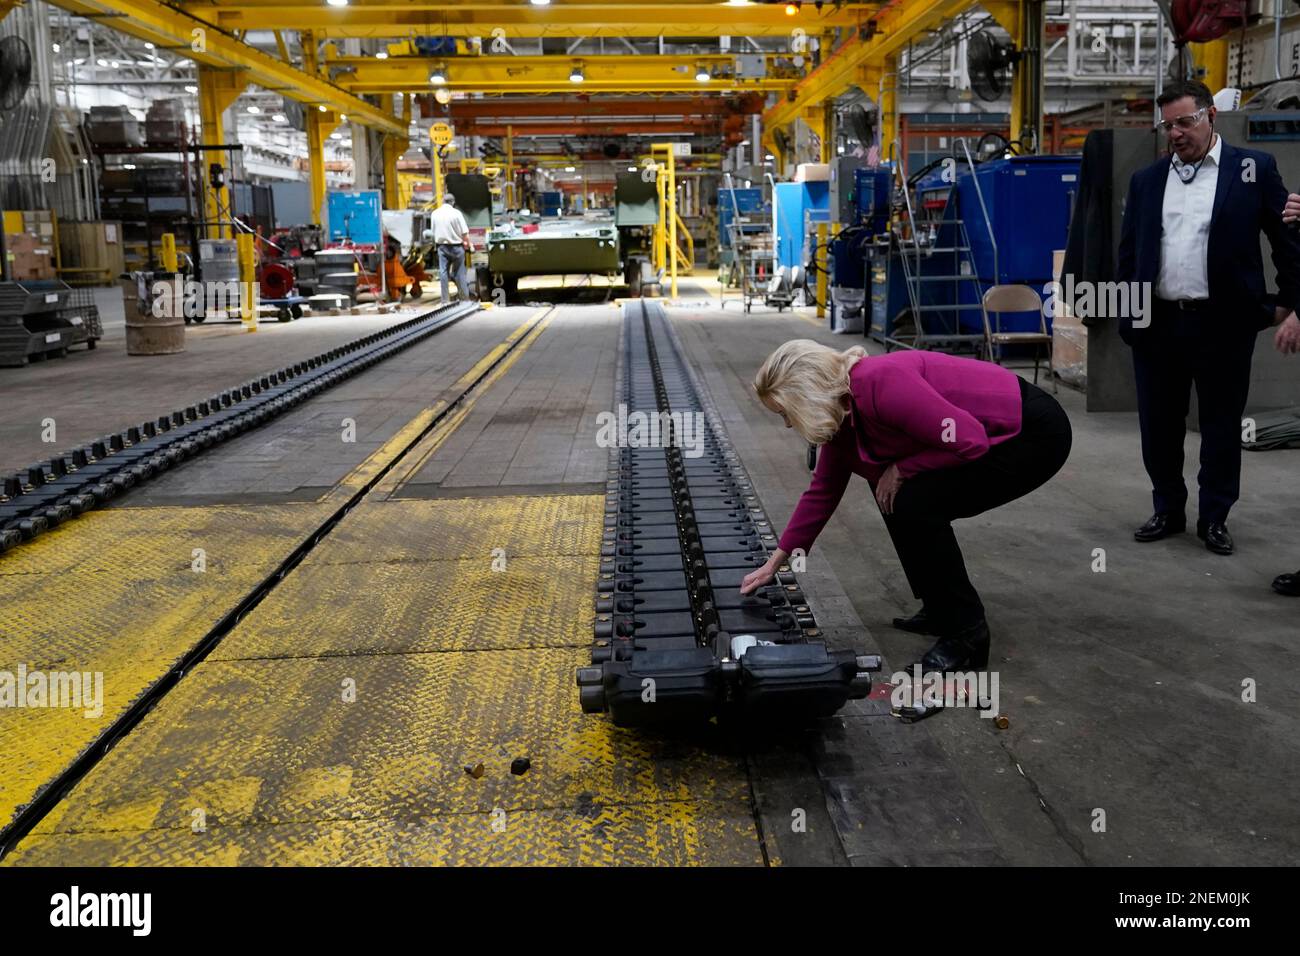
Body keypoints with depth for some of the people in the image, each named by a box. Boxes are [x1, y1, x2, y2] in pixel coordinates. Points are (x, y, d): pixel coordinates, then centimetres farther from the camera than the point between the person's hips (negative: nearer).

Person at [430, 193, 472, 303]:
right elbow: (464, 233, -9)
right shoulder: (456, 213, -10)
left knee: (443, 272, 4)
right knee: (459, 272, 6)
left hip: (441, 245, 3)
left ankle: (445, 299, 3)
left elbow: (433, 232, 7)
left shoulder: (435, 214, 2)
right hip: (455, 246, -3)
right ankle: (464, 297, 11)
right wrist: (468, 244, 6)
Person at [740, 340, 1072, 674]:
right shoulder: (841, 412, 2)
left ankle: (967, 632, -5)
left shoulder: (879, 383, -27)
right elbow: (823, 492, 13)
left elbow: (970, 440, -27)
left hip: (1034, 432, -9)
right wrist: (774, 562, 18)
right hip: (996, 436, 9)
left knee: (915, 504, -18)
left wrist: (900, 469, -14)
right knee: (894, 495, 10)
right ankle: (942, 608, 20)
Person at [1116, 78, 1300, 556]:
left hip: (1223, 322, -3)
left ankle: (1214, 518, 18)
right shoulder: (1146, 179, 9)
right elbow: (1128, 252, 12)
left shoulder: (1254, 168, 1)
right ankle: (1168, 511, 24)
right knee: (1158, 425, 10)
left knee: (1221, 426, 6)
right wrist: (1125, 312, 6)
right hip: (1156, 323, 3)